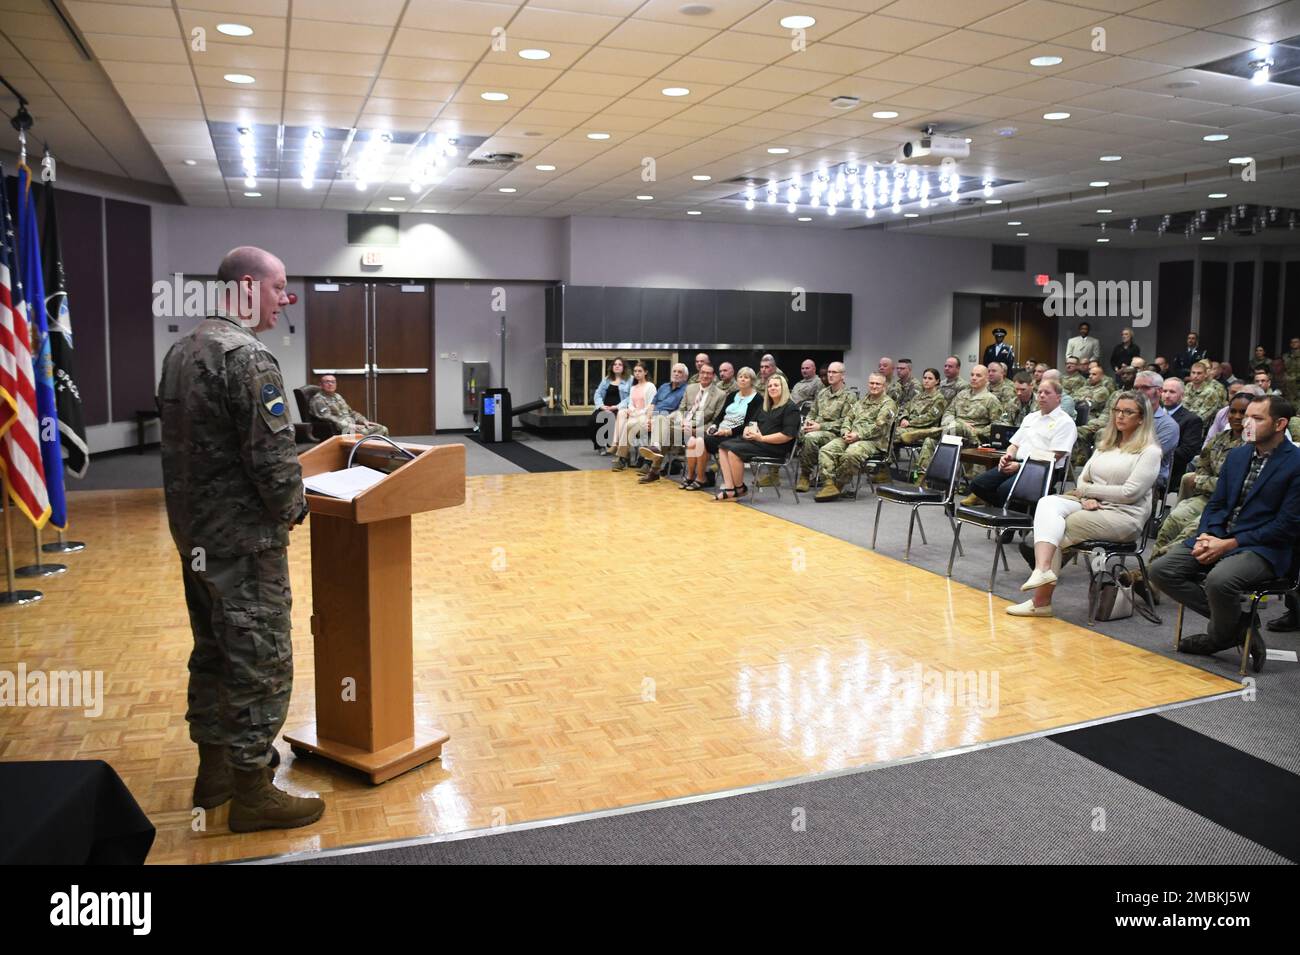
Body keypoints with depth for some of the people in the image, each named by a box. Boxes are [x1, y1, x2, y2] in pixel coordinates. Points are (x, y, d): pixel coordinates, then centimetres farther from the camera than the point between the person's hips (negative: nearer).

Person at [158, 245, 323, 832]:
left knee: (213, 652, 19)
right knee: (259, 663, 1)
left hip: (195, 533, 10)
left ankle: (214, 769, 33)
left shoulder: (181, 351, 11)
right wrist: (292, 508, -6)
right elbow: (274, 456, -23)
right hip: (244, 540, -10)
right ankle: (251, 793, 11)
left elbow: (184, 443, 16)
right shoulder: (246, 357, -19)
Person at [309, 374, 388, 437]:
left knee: (382, 429, -5)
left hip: (353, 425, 9)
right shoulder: (318, 399, -5)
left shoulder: (338, 396, 22)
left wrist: (364, 421, 8)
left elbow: (351, 412, 26)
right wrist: (349, 425, -23)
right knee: (365, 433, -31)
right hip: (340, 430, -9)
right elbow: (328, 418, -18)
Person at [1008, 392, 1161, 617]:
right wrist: (1086, 498, -9)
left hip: (1124, 516, -6)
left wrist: (1087, 489, -5)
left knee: (1055, 527, -25)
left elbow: (1129, 493, -11)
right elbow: (1082, 479, 14)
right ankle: (1042, 570, -41)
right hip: (1092, 506, 6)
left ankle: (1041, 600, -24)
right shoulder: (1105, 445, 22)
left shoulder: (1150, 451, -1)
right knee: (1048, 503, -24)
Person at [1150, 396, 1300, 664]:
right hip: (1218, 538, 7)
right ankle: (1237, 623, -5)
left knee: (1218, 580, -35)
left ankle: (1220, 637, -3)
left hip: (1264, 548, -7)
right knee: (1161, 570, -10)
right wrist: (1205, 536, -5)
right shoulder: (1236, 455, 14)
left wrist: (1229, 544, -16)